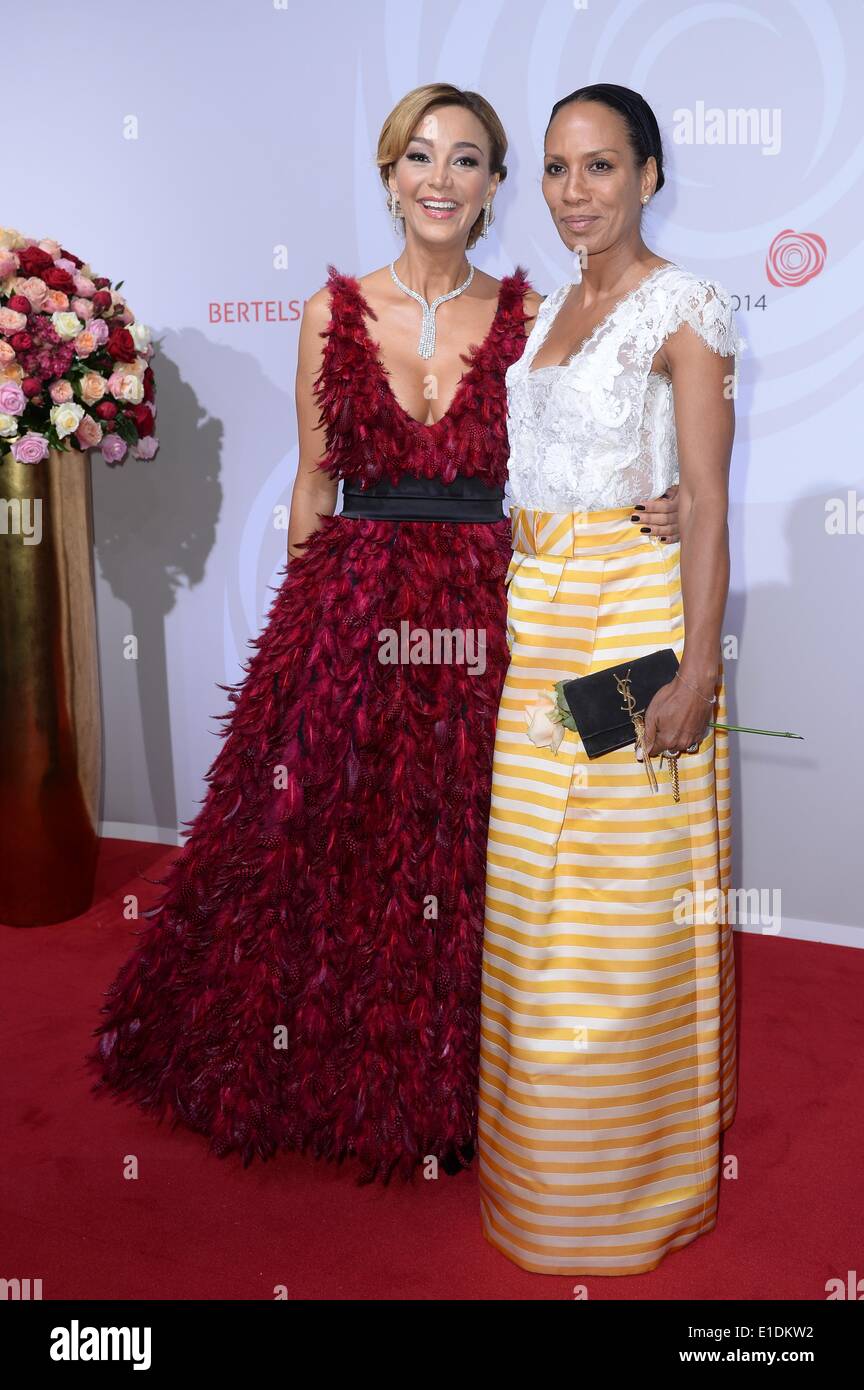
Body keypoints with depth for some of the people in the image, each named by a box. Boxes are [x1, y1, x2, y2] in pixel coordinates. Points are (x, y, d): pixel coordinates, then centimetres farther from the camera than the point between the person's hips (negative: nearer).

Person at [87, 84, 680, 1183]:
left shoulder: (530, 313, 5)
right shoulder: (335, 311, 5)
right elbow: (314, 479, 9)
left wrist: (652, 507, -11)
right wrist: (302, 608, 6)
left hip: (479, 617, 0)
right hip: (346, 611, 1)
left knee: (457, 861, 7)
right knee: (320, 847, 8)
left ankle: (440, 1092, 29)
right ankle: (318, 1075, 32)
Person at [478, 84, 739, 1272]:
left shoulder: (684, 308, -6)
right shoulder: (553, 310, 16)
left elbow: (707, 504, -12)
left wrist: (699, 664, -20)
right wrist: (518, 621, 14)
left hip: (637, 617, -7)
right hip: (539, 619, 8)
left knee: (623, 902, 0)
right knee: (535, 895, 13)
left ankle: (630, 1180, 20)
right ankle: (542, 1162, 33)